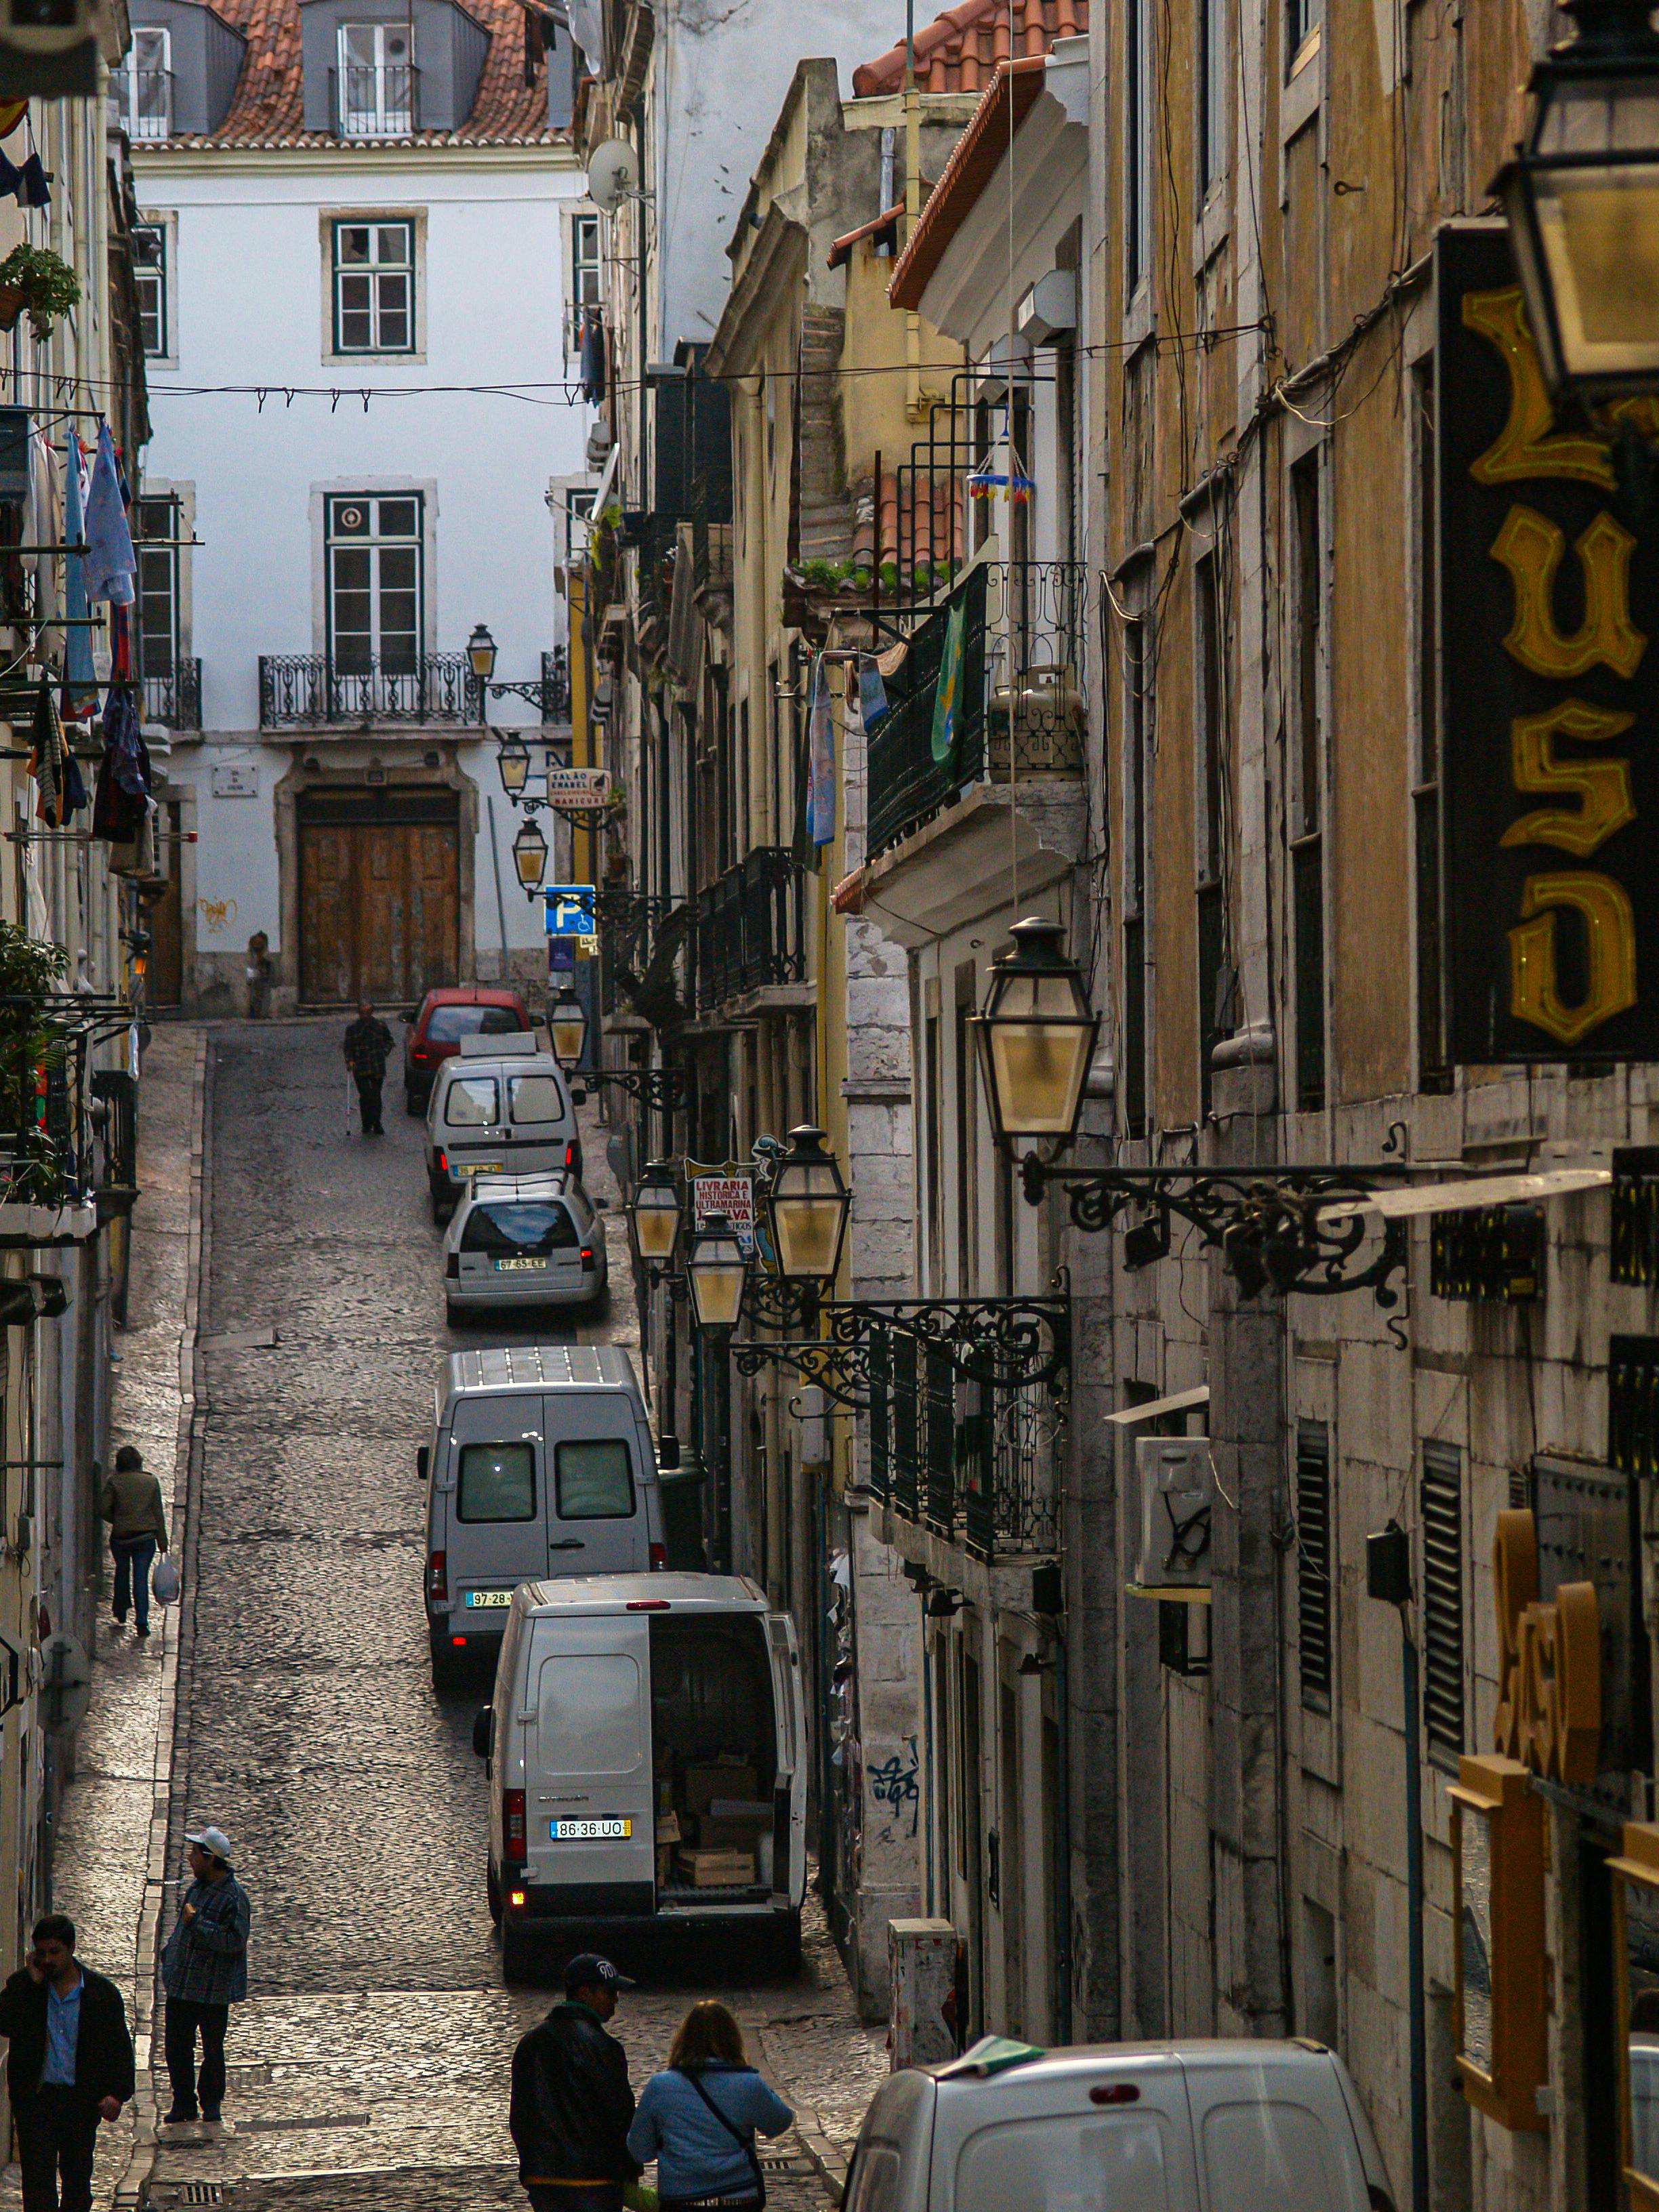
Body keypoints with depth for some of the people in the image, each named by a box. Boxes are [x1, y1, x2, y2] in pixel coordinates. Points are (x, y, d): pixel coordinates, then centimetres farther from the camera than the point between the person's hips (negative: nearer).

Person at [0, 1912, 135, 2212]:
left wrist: (118, 2094, -9)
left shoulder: (102, 1993, 0)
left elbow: (120, 2048, 2)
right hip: (35, 2099, -1)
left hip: (81, 2099, 1)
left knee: (77, 2178, 11)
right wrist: (31, 1983, -17)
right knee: (38, 2178, -6)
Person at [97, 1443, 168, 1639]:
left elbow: (103, 1509, -10)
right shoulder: (151, 1481, 0)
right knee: (141, 1578, 2)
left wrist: (117, 1520, 11)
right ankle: (142, 1621, -10)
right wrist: (162, 1540, 9)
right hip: (146, 1536, 1)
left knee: (122, 1573, 19)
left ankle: (121, 1616, 28)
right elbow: (158, 1513, 3)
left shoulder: (115, 1482, -7)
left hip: (121, 1535, -1)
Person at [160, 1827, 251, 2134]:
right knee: (177, 2048, 9)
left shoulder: (233, 1897, -17)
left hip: (213, 1990, -7)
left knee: (212, 2051, 7)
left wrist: (197, 1922, -24)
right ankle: (183, 2106, 20)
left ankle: (211, 2106, 20)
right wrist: (169, 1953, 18)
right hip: (181, 1985, 7)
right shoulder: (198, 1887, 9)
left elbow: (234, 1941, -24)